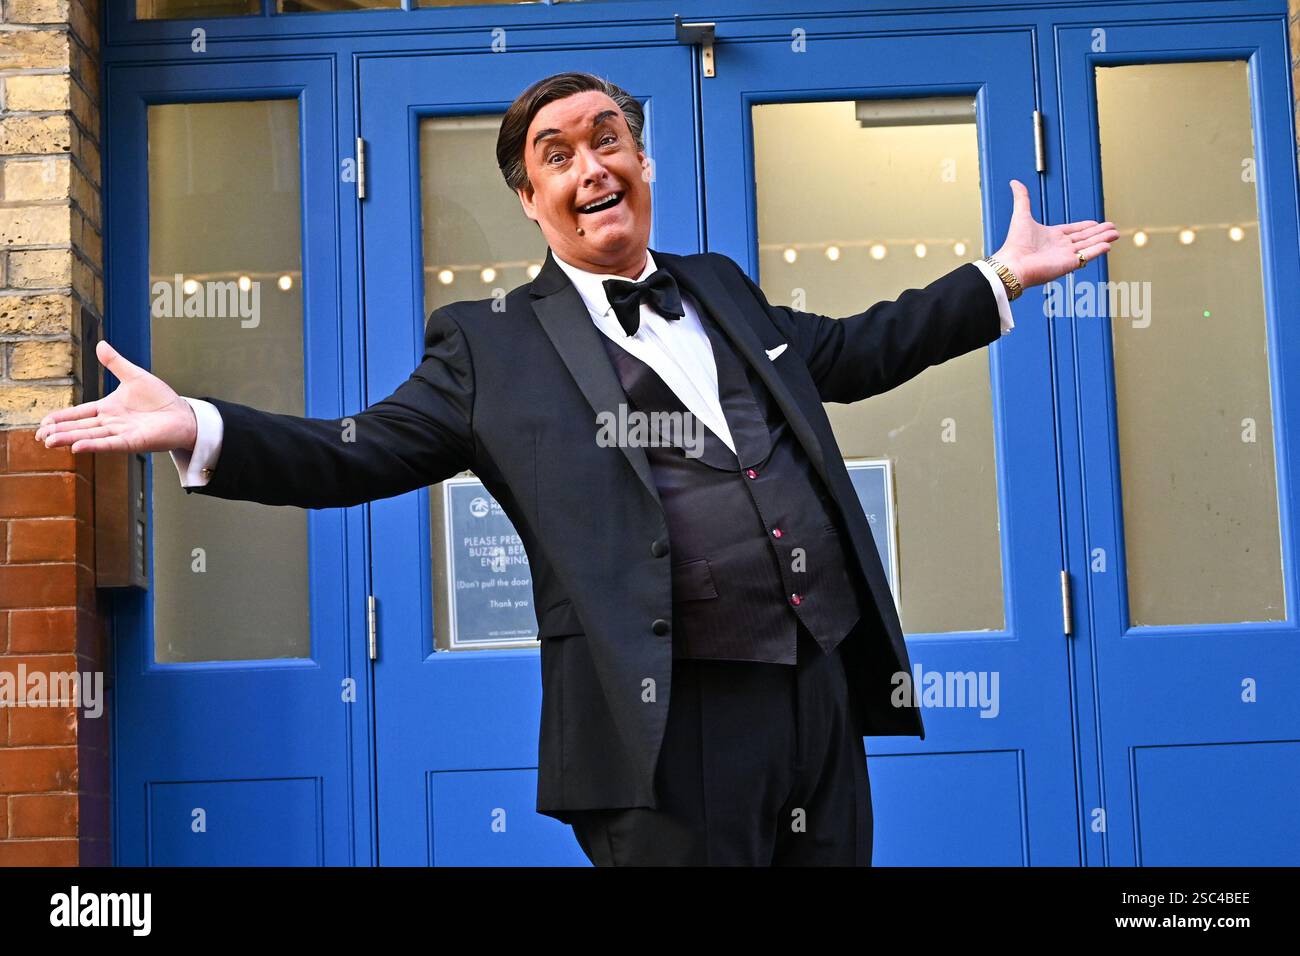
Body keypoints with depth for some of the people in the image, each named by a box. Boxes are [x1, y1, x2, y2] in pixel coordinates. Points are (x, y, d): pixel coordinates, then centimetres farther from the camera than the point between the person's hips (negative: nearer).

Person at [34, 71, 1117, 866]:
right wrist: (197, 428, -15)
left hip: (827, 697, 6)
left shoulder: (723, 291, 18)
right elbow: (358, 454, -1)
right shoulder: (492, 346, 3)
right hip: (673, 728, -5)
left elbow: (851, 352, 29)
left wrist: (999, 278, 29)